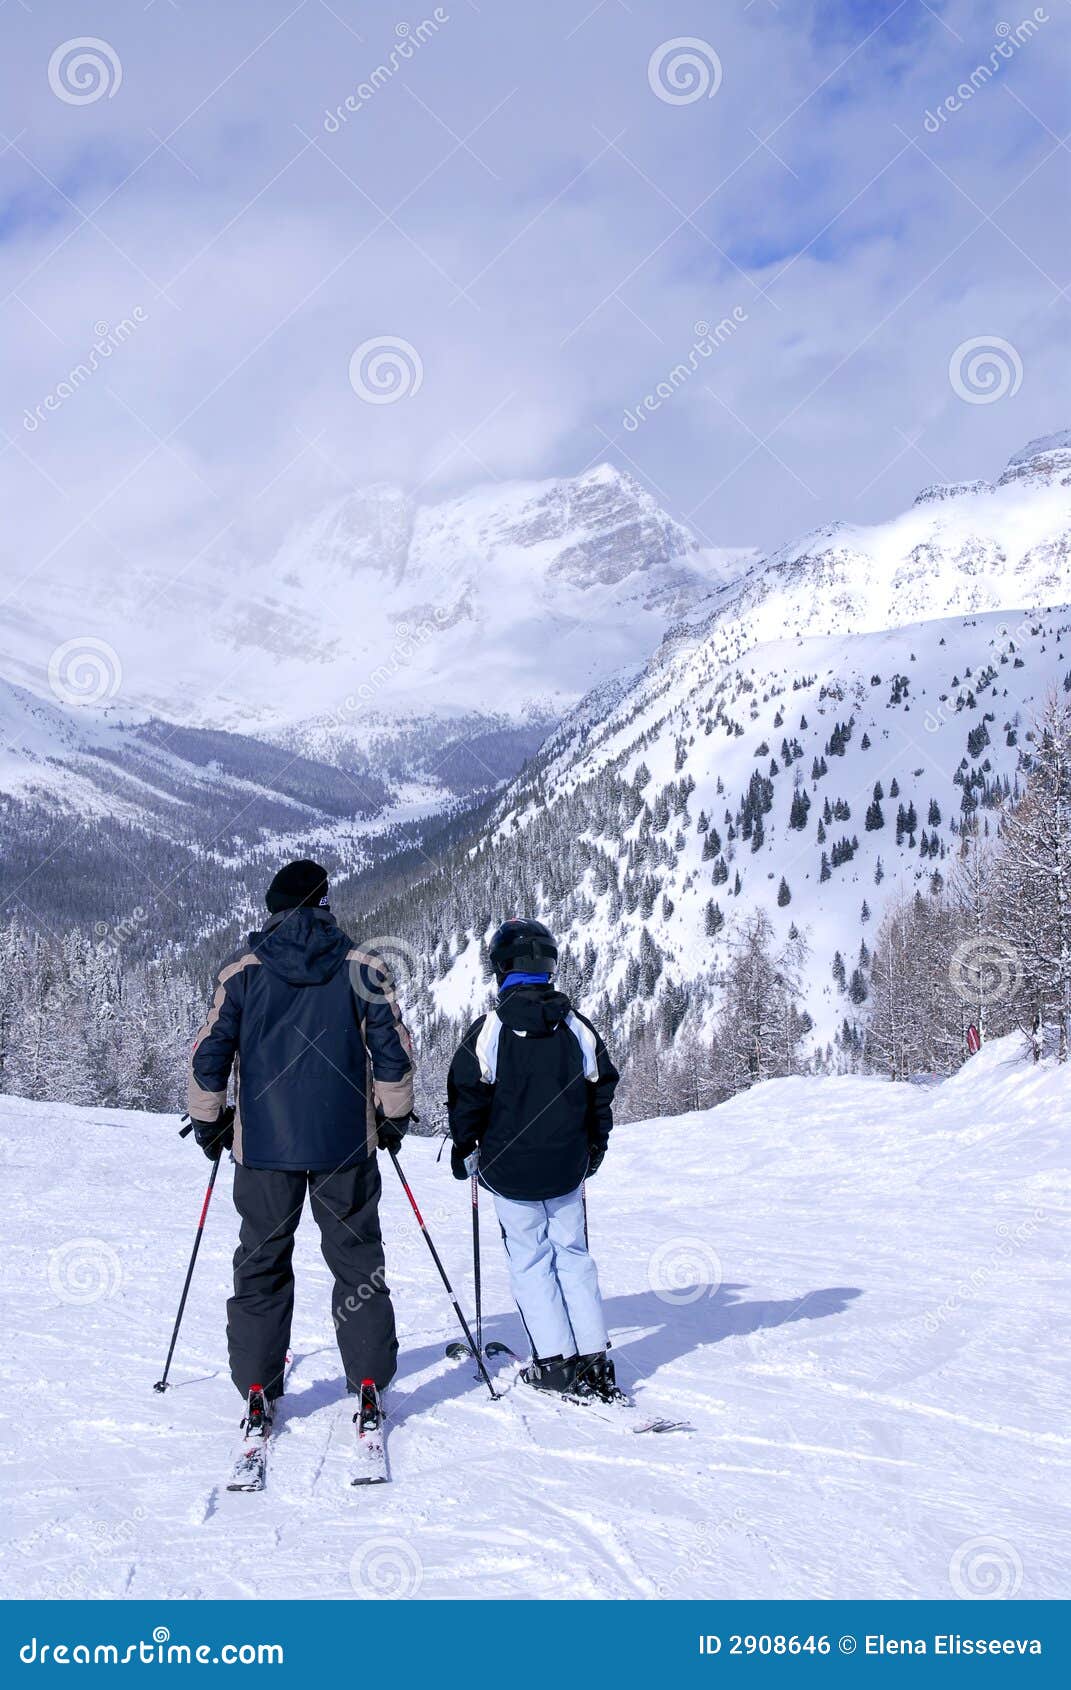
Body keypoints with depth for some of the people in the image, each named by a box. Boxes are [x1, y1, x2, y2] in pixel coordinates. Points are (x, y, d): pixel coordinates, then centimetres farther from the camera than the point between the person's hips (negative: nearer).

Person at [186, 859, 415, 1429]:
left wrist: (207, 1123, 13)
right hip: (345, 1144, 0)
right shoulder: (362, 968, 0)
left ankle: (257, 1389, 10)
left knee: (261, 1263, 10)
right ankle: (369, 1381, 11)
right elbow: (393, 1050, -1)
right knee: (357, 1261, 10)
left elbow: (208, 1055, 0)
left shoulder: (242, 971, 0)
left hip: (263, 1144, 0)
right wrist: (394, 1116, 12)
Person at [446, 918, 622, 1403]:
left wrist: (464, 1149, 7)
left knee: (530, 1262, 7)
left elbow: (468, 1093, -8)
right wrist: (595, 1146, 23)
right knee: (574, 1256, 11)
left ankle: (555, 1362, 5)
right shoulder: (575, 1025, 1)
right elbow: (601, 1087, 9)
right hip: (568, 1166, 3)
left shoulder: (491, 1027, -11)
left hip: (510, 1168, -3)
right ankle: (594, 1360, 7)